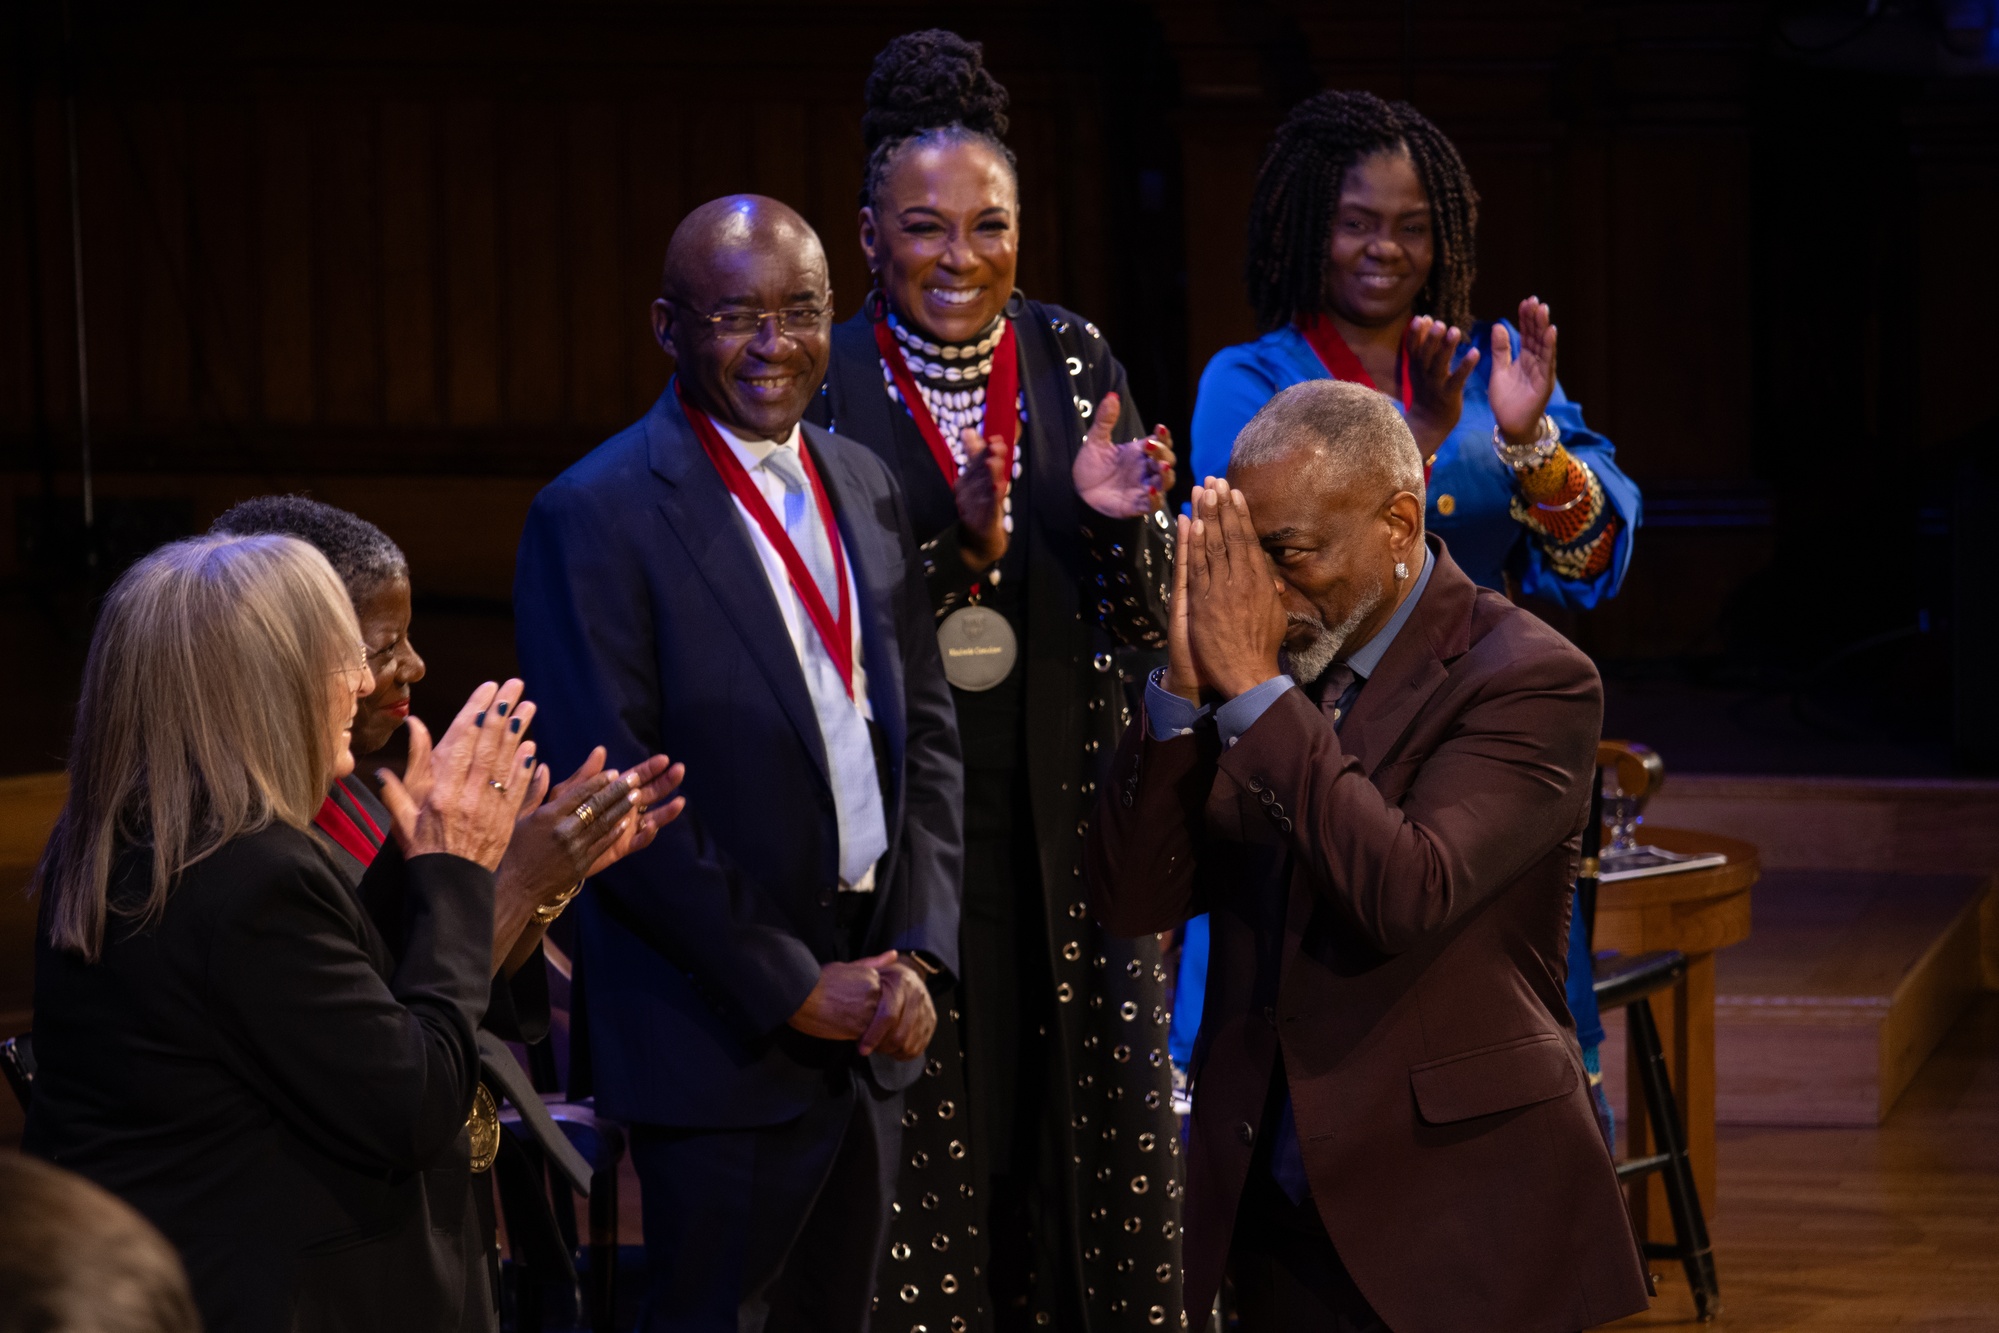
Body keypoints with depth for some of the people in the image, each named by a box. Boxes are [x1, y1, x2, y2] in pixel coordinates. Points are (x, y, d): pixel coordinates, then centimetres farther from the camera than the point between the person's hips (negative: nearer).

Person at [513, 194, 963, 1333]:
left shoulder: (862, 487, 11)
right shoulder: (597, 519, -12)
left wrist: (920, 951, 0)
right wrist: (795, 989, -14)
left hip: (872, 1021, 6)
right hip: (722, 1031, -6)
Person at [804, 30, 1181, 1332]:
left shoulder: (1075, 362, 3)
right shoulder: (825, 384, -5)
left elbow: (1146, 627, 3)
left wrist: (1125, 522, -17)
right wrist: (956, 556, -22)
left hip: (1070, 814, 3)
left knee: (1091, 1128, 5)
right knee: (923, 1145, -1)